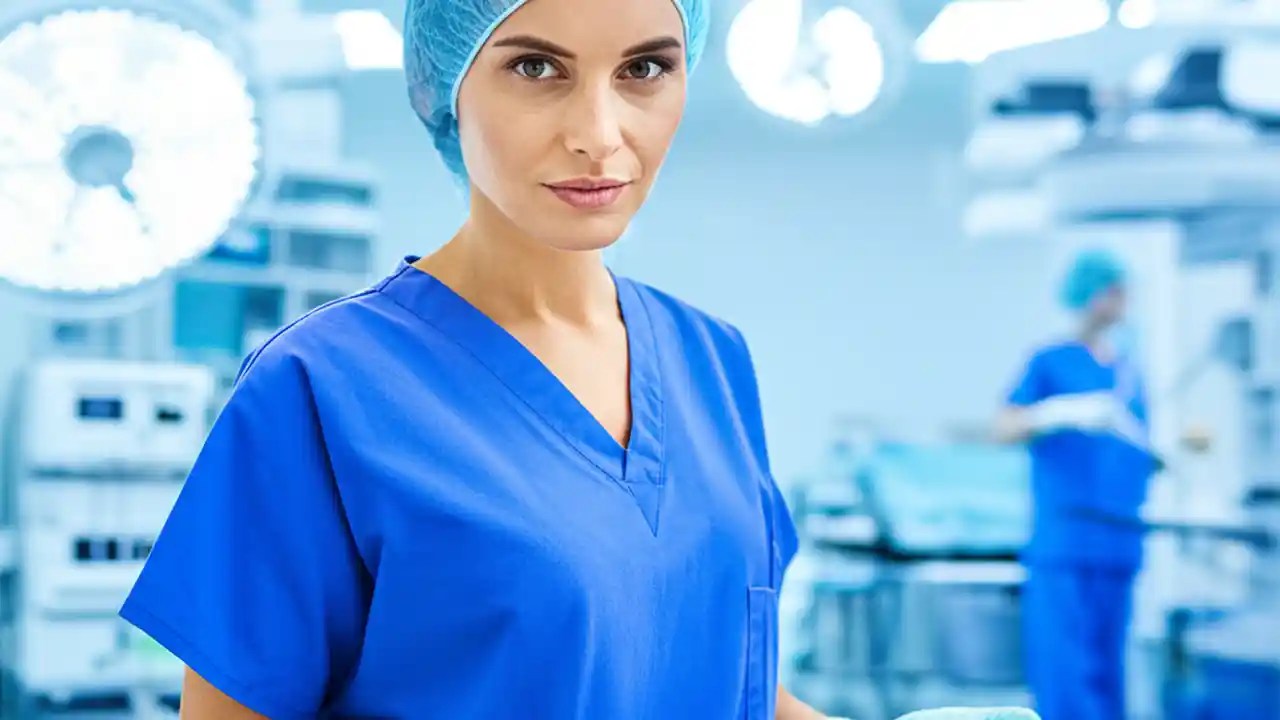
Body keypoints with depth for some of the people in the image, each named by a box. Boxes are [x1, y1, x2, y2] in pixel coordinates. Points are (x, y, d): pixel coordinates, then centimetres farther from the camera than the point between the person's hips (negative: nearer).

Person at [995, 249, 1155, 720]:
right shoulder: (1051, 363, 1)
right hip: (1062, 542, -5)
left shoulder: (1130, 368, 16)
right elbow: (1006, 428, -14)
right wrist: (1064, 412, -27)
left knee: (1106, 670, 8)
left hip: (1119, 545, 5)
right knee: (1069, 671, -9)